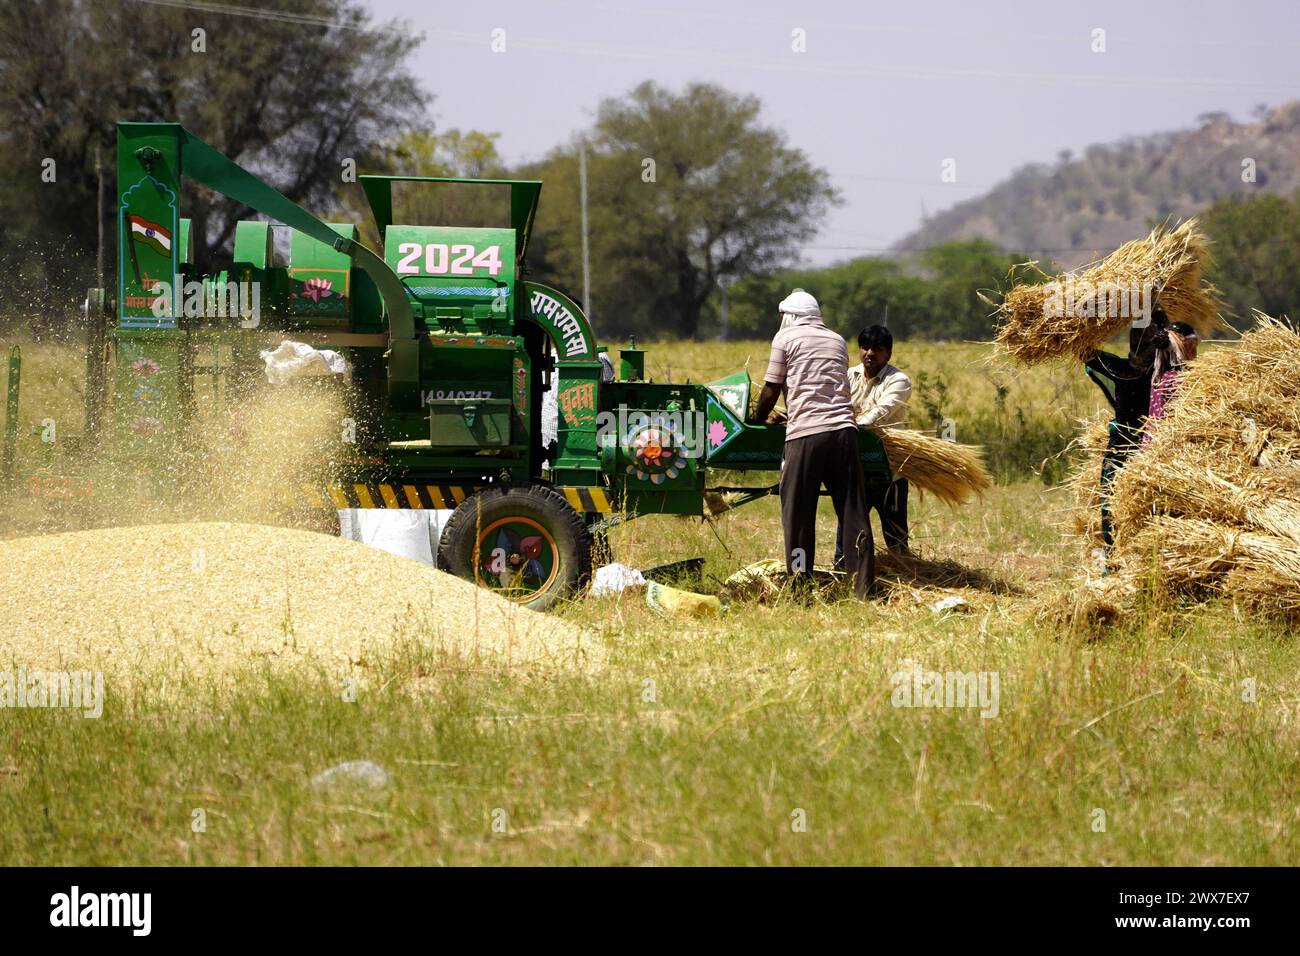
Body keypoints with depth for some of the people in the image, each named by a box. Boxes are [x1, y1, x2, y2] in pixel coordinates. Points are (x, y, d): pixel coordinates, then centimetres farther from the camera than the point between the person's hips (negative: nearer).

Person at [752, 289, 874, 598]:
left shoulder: (786, 338, 7)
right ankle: (863, 588, 2)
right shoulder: (837, 341, 21)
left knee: (797, 515, 3)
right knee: (854, 513, 5)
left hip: (805, 434, -4)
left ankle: (800, 591, 2)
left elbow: (771, 391, 7)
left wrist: (756, 422, 23)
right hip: (844, 430, 4)